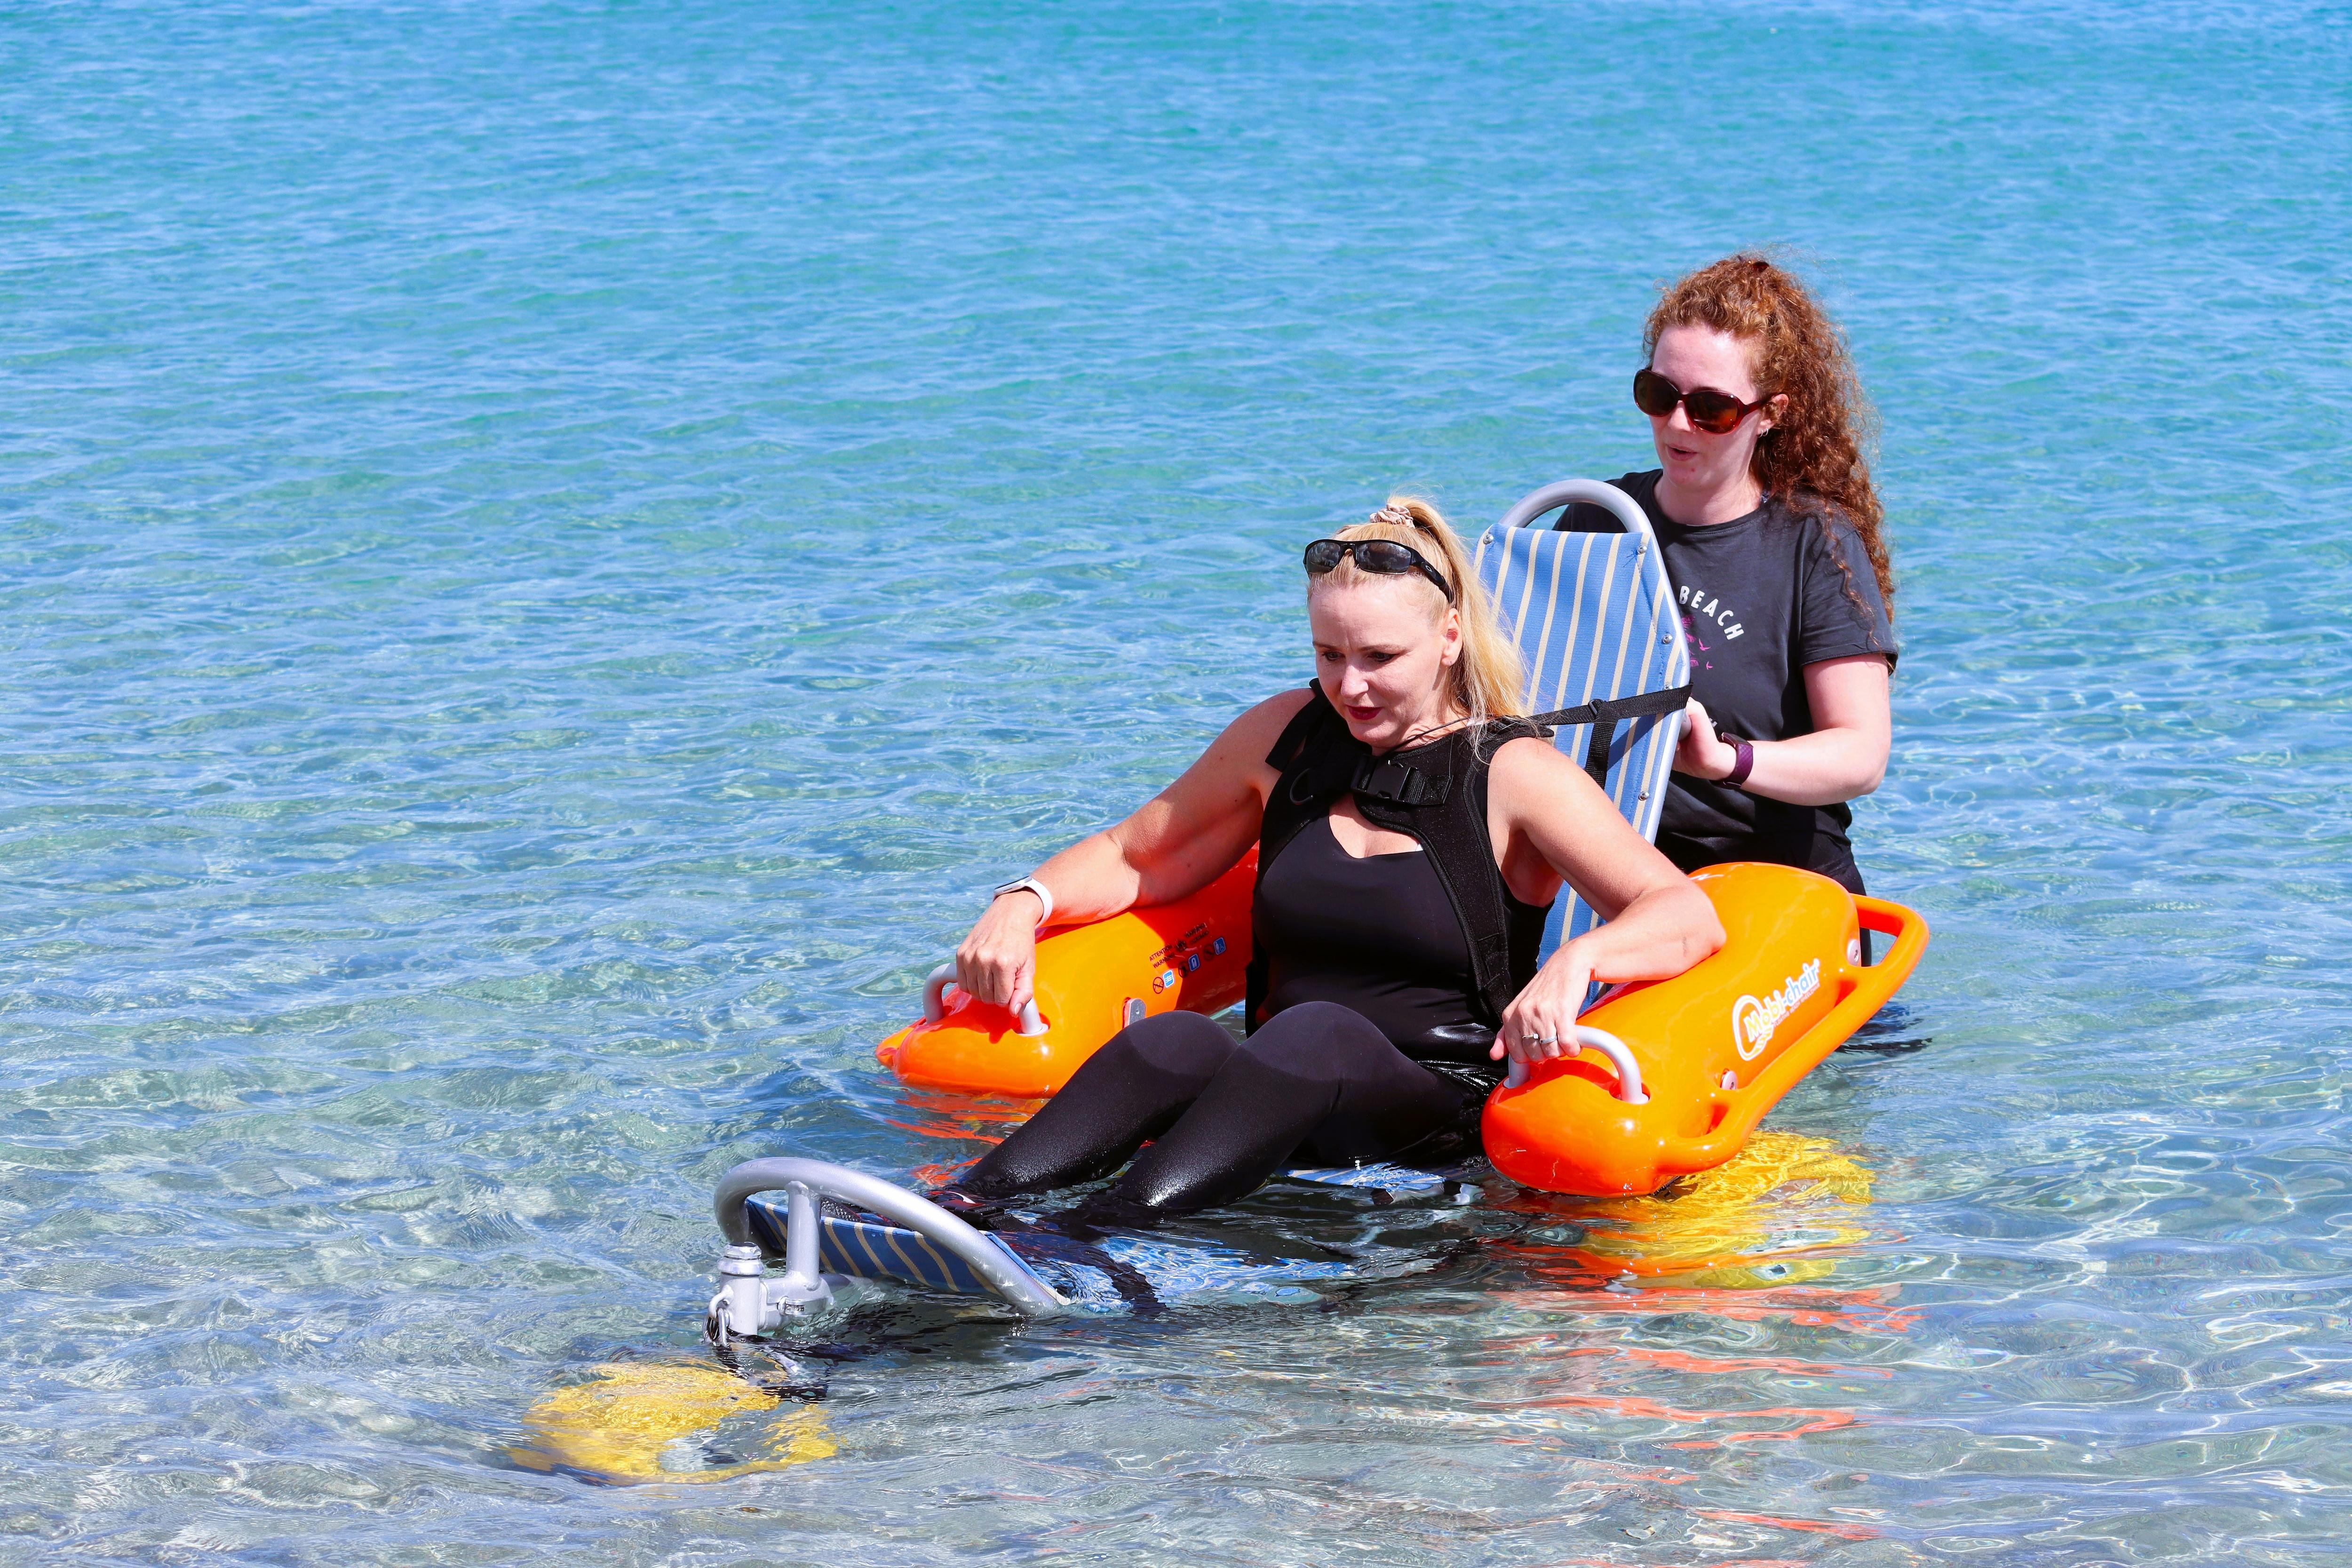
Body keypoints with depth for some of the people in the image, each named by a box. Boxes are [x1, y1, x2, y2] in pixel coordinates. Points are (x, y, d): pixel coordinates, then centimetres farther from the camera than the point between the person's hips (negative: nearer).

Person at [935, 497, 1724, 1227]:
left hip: (1439, 1111, -4)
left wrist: (1575, 960, -31)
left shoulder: (1513, 775, 1)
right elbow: (1132, 856, 25)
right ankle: (966, 1206, -53)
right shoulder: (1287, 735, 14)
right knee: (1176, 1039, -31)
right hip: (1281, 1108, 4)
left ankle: (1097, 1239, -59)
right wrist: (1024, 903, 3)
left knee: (1320, 1034, -37)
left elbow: (1688, 916, -9)